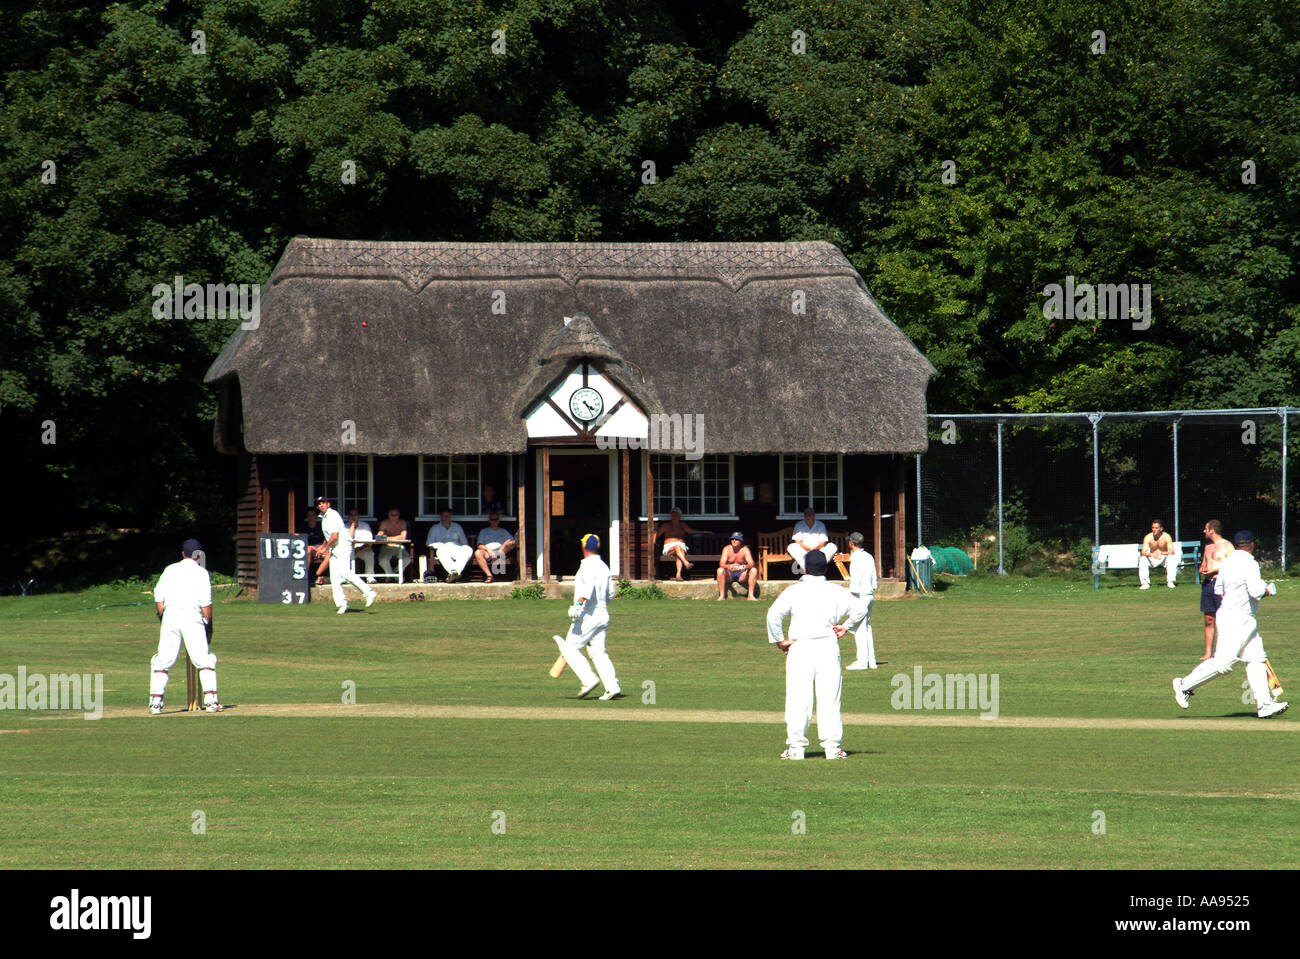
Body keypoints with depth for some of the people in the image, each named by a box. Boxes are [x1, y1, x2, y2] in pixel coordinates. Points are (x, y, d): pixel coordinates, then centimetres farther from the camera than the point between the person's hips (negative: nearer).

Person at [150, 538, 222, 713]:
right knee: (205, 661, 2)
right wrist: (208, 624, 5)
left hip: (170, 616, 3)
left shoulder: (170, 570, 13)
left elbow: (158, 599, 8)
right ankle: (210, 701, -7)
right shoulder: (201, 572, 4)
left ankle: (155, 703, 0)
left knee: (162, 662, 7)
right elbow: (206, 603, -3)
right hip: (192, 618, -3)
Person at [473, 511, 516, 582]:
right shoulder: (484, 531, 25)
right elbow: (479, 546, 11)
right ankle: (489, 575, -42)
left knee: (509, 542, -28)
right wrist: (487, 549, -9)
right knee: (477, 553, -34)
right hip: (487, 553, 0)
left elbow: (513, 542, 15)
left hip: (502, 551, 0)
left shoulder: (503, 531, 28)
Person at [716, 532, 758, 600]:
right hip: (729, 575, 0)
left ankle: (751, 595, -25)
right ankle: (722, 595, -30)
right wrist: (729, 566, -44)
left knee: (754, 570, -26)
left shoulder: (744, 549, -9)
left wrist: (745, 567, -45)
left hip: (741, 575, 0)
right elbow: (721, 564, -21)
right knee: (720, 570, -32)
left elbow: (751, 564, -20)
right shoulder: (727, 549, -9)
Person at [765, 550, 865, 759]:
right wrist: (846, 628, 13)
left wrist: (778, 640, -4)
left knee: (798, 699, 0)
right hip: (828, 648, 2)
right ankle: (832, 746, 2)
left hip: (800, 648, -2)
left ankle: (796, 747, -1)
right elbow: (858, 610, 0)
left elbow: (774, 614, -12)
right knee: (830, 699, 4)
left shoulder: (795, 591, -1)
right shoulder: (836, 591, 4)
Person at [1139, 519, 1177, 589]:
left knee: (1172, 558, -32)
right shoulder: (1148, 537, -13)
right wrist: (1152, 554, -43)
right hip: (1152, 559, 1)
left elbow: (1172, 551, -22)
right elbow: (1143, 552, -21)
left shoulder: (1166, 536, -15)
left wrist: (1162, 553, -42)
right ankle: (1145, 583, -27)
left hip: (1164, 558, -1)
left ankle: (1170, 582, -29)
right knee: (1142, 559, -28)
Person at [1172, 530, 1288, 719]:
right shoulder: (1249, 563, -15)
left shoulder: (1227, 561, 11)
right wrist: (1268, 591, -4)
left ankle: (1264, 704, -1)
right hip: (1236, 620, -10)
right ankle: (1185, 685, 1)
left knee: (1256, 659, 4)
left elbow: (1218, 590, 18)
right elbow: (1256, 592, -23)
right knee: (1223, 662, -9)